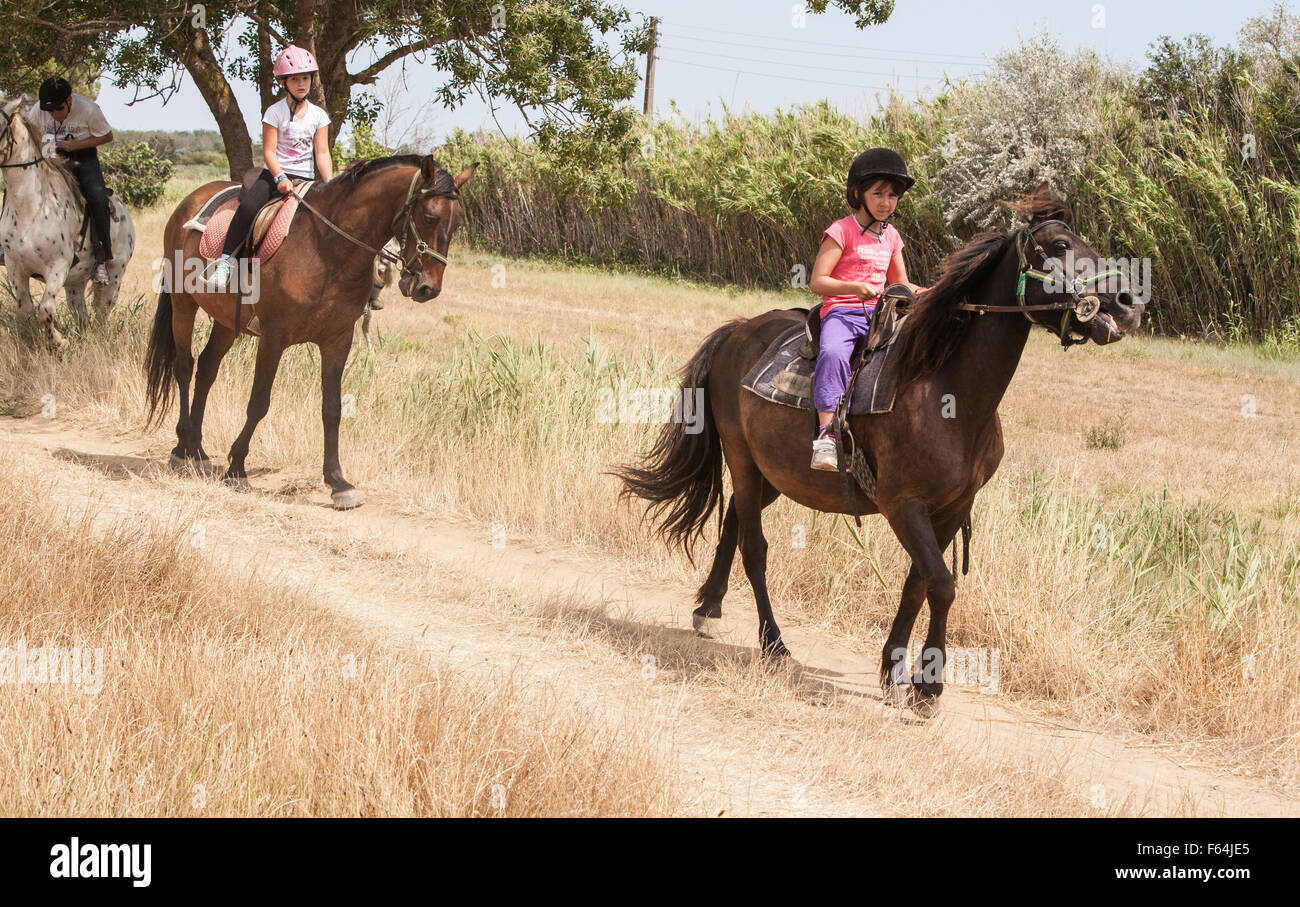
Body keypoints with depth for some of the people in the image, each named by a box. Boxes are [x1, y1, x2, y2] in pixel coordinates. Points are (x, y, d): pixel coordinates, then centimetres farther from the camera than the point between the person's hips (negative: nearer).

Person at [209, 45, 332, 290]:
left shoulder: (318, 115, 9)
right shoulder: (275, 113, 0)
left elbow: (322, 153, 3)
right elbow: (269, 151, -6)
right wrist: (280, 178, -23)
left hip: (306, 179, 3)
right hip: (274, 174, -3)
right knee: (248, 206, -32)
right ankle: (227, 258, -23)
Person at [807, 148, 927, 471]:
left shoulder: (891, 236, 17)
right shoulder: (841, 232, -3)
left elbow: (900, 284, 26)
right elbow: (817, 281, -10)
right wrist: (855, 287, -26)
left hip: (879, 313, 6)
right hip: (841, 313, -6)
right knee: (833, 353, -36)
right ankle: (826, 435, -42)